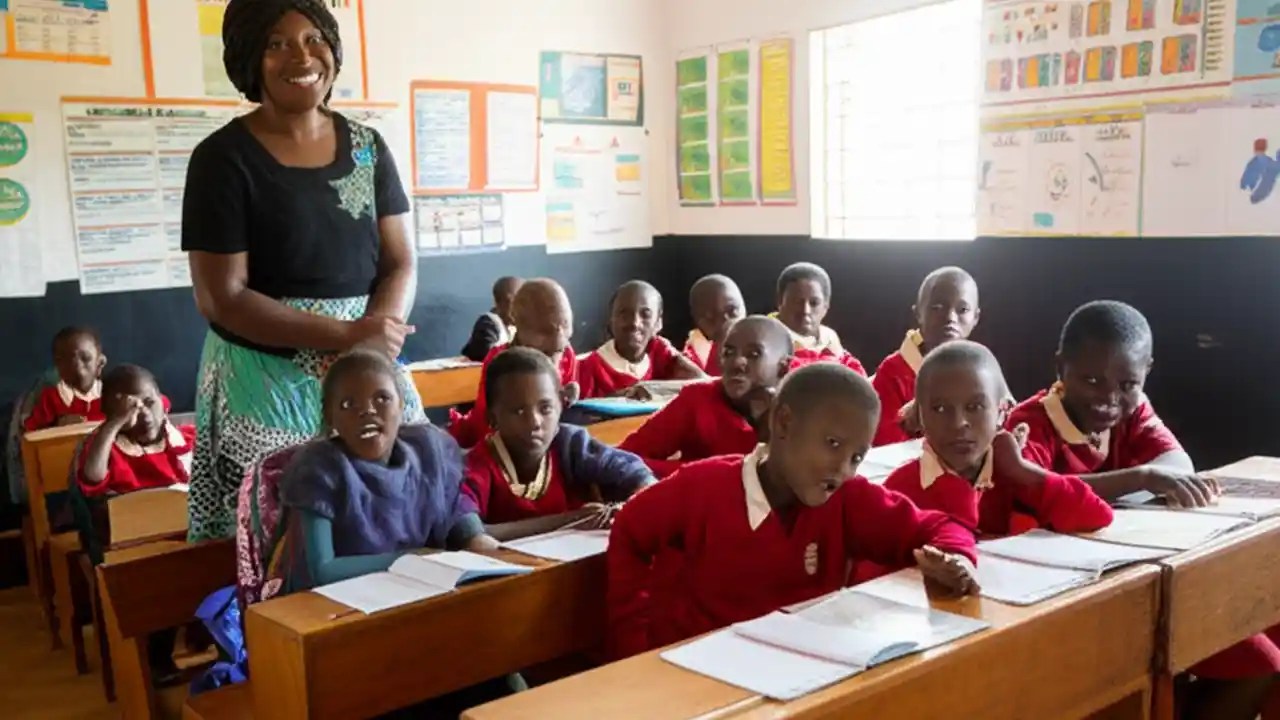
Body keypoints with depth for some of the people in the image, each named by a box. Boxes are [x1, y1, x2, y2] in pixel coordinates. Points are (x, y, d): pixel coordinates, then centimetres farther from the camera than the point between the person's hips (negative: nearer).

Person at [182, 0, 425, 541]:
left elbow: (400, 262, 5)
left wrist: (375, 339, -16)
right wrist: (346, 335, -18)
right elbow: (220, 298, -10)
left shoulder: (367, 147, 7)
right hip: (267, 380, -3)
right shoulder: (224, 157, -5)